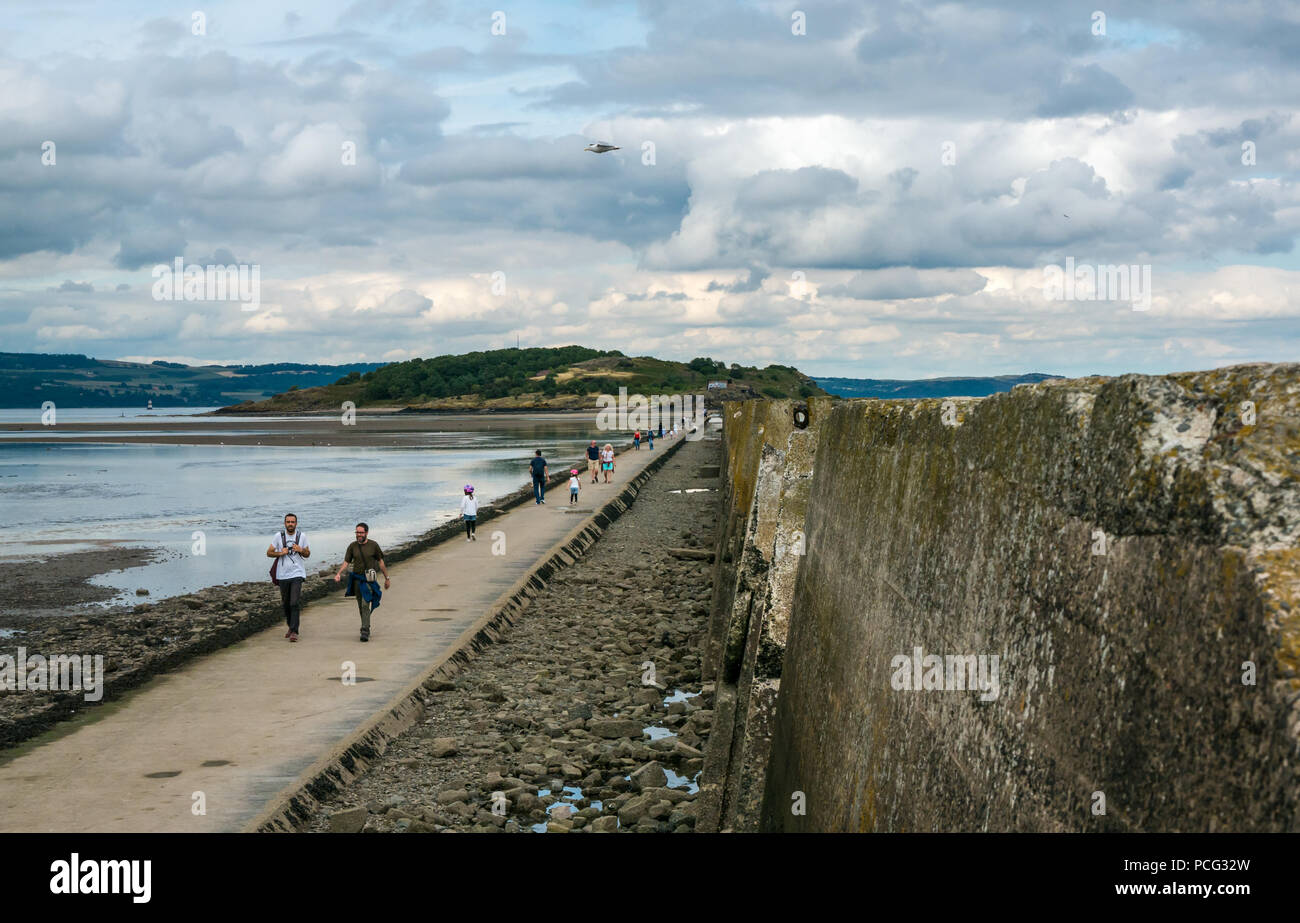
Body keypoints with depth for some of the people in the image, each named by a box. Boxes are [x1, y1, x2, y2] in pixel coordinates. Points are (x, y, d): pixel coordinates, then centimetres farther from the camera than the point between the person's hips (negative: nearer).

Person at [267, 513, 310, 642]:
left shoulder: (302, 536, 5)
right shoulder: (278, 536, 3)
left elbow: (307, 554, 12)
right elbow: (269, 553, 6)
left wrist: (301, 550, -9)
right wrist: (280, 553, -12)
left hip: (297, 573, -1)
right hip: (283, 575, 2)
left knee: (295, 603, -12)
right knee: (286, 603, 10)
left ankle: (294, 632, -14)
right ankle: (290, 627, 29)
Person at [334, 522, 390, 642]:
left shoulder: (373, 545, -1)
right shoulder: (352, 546, 4)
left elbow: (381, 562, 6)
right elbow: (346, 562, 2)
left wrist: (386, 578, 10)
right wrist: (339, 574, -16)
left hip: (369, 580, -3)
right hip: (356, 579, 3)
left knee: (365, 605, -16)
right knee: (361, 607, 10)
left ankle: (365, 632, -20)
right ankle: (366, 628, 26)